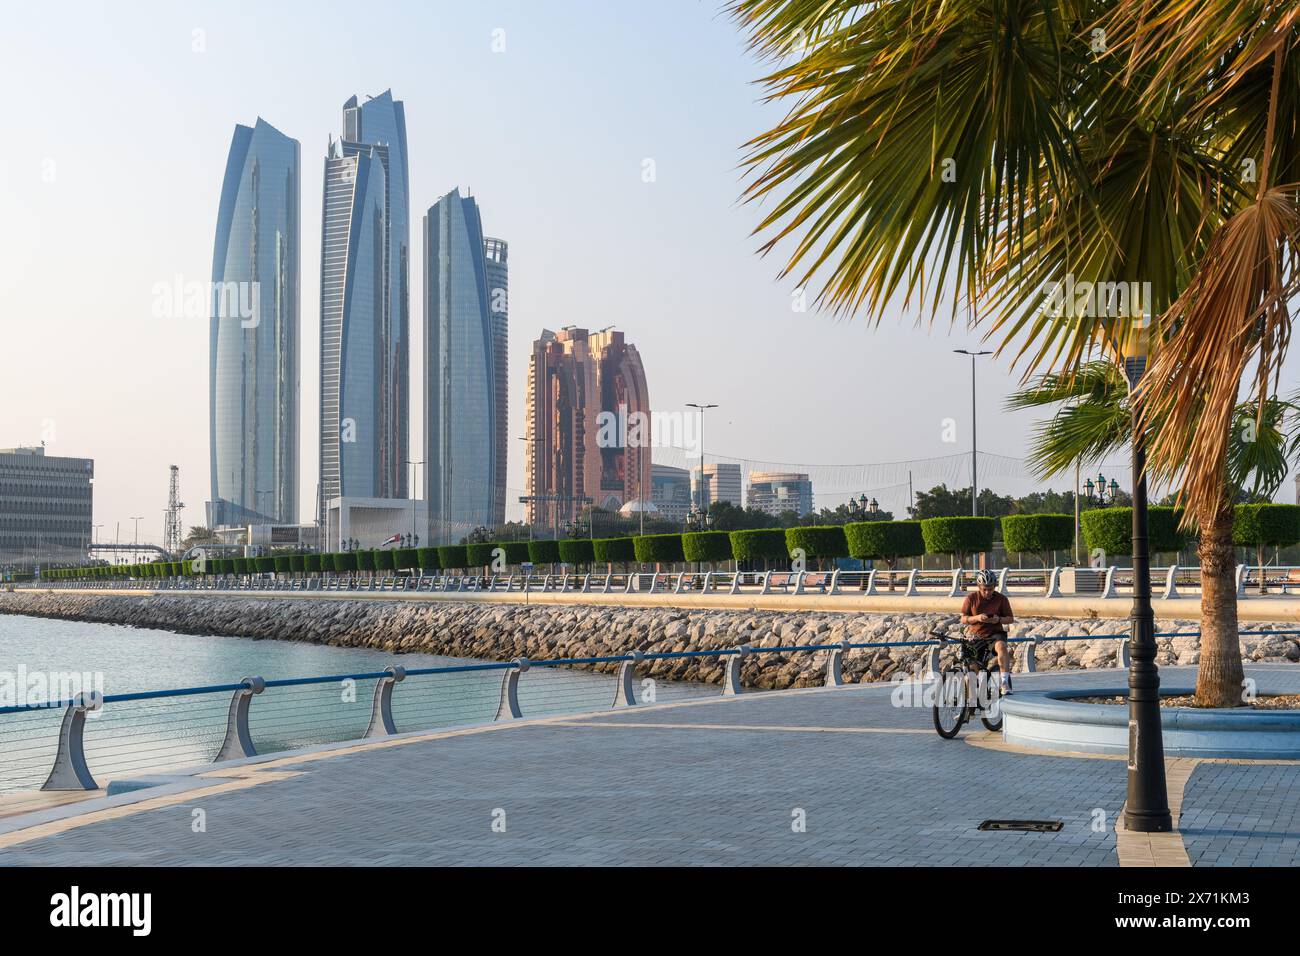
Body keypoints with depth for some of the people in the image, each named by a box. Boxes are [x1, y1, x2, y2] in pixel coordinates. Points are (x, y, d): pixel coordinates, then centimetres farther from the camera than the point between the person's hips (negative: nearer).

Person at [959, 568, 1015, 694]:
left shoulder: (1001, 598, -3)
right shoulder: (971, 598, -2)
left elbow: (1011, 619, 2)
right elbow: (963, 619, 1)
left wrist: (998, 619, -19)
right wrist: (977, 618, -19)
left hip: (995, 633, -2)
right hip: (976, 635, 2)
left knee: (1001, 646, -35)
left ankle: (1005, 682, -38)